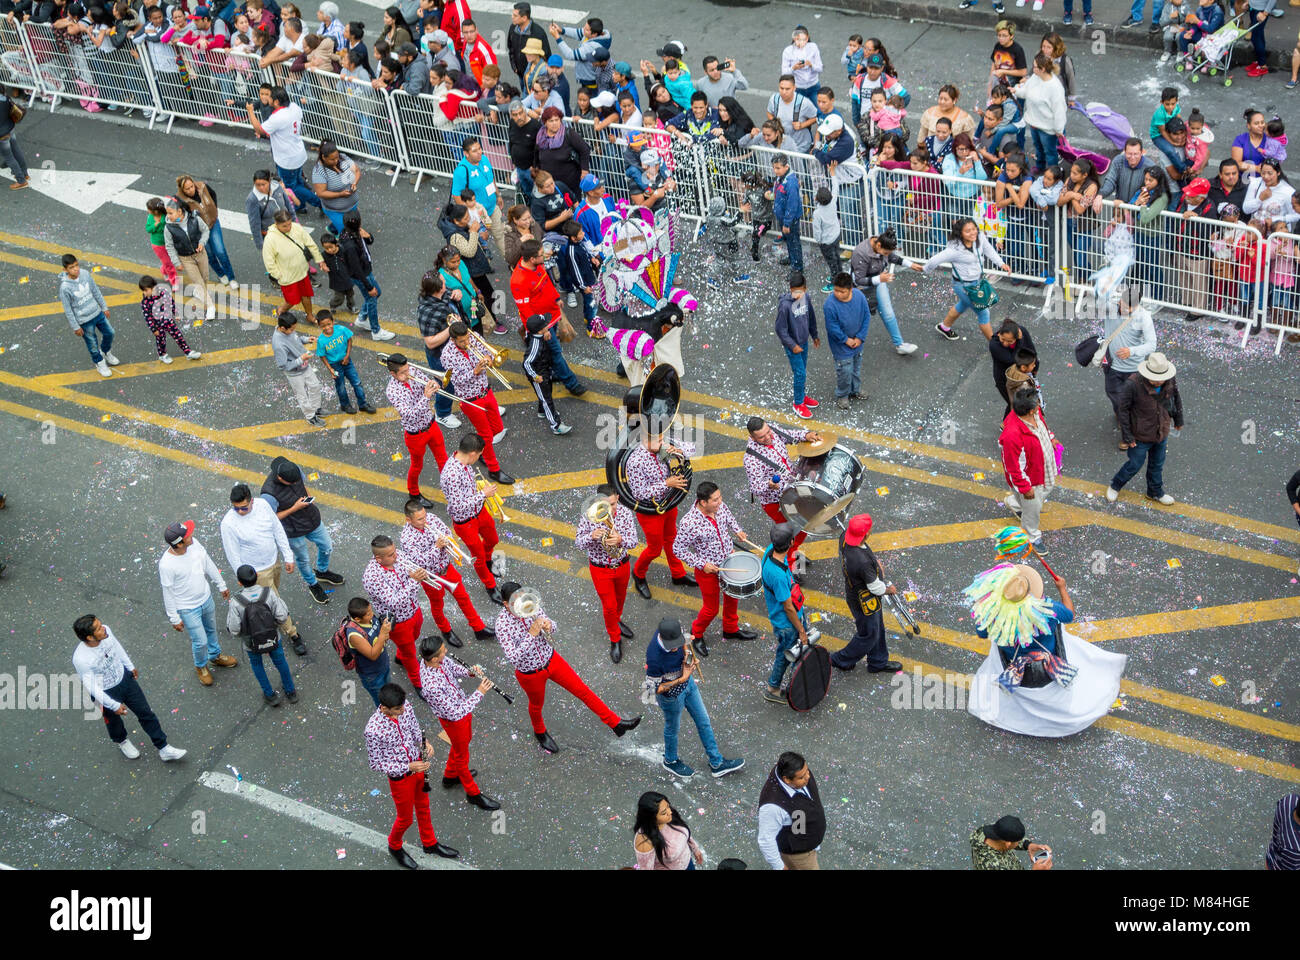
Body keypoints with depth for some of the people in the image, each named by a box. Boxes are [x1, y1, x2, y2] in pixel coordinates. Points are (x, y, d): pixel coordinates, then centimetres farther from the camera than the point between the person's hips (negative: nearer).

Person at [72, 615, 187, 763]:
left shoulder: (105, 631, -23)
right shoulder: (81, 659, -38)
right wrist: (114, 706, -18)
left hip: (124, 677, 4)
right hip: (107, 693, -4)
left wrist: (130, 666, 15)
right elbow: (91, 687, -26)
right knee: (114, 721, 25)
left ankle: (163, 749, 31)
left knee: (146, 713, 14)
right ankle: (121, 741, 60)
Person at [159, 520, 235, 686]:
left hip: (206, 599, 6)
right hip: (188, 609, -6)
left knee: (211, 630, 27)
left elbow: (208, 564, 1)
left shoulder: (194, 544, -18)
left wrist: (221, 585, 12)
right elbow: (168, 594, -20)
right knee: (200, 641, 9)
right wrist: (174, 619, -10)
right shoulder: (166, 565, -34)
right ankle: (201, 666, 41)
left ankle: (216, 655, 55)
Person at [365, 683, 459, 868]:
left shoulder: (406, 707, -18)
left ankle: (430, 843, 52)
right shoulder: (373, 730, -35)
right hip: (399, 776, -5)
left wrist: (425, 743, -18)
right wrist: (408, 767, -26)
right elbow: (375, 763, -22)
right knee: (405, 818, 17)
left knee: (423, 807, 27)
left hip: (418, 764, 5)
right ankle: (395, 847, 49)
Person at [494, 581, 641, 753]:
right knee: (537, 705, 24)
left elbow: (552, 628, -1)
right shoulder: (502, 624, -29)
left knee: (582, 689, 10)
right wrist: (531, 635, -41)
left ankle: (615, 723, 22)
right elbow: (513, 658, -34)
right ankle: (540, 733, 57)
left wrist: (548, 626, -26)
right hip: (530, 674, -4)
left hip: (551, 660, 4)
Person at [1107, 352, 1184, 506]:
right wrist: (1127, 435, -15)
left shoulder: (1170, 381, -15)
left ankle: (1155, 492, 46)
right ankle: (1115, 485, 39)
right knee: (1134, 465, 12)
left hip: (1162, 434, 5)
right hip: (1141, 436, -5)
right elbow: (1123, 409, -19)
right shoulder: (1133, 384, -30)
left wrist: (1178, 420, 20)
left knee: (1157, 465, 23)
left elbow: (1176, 399, 7)